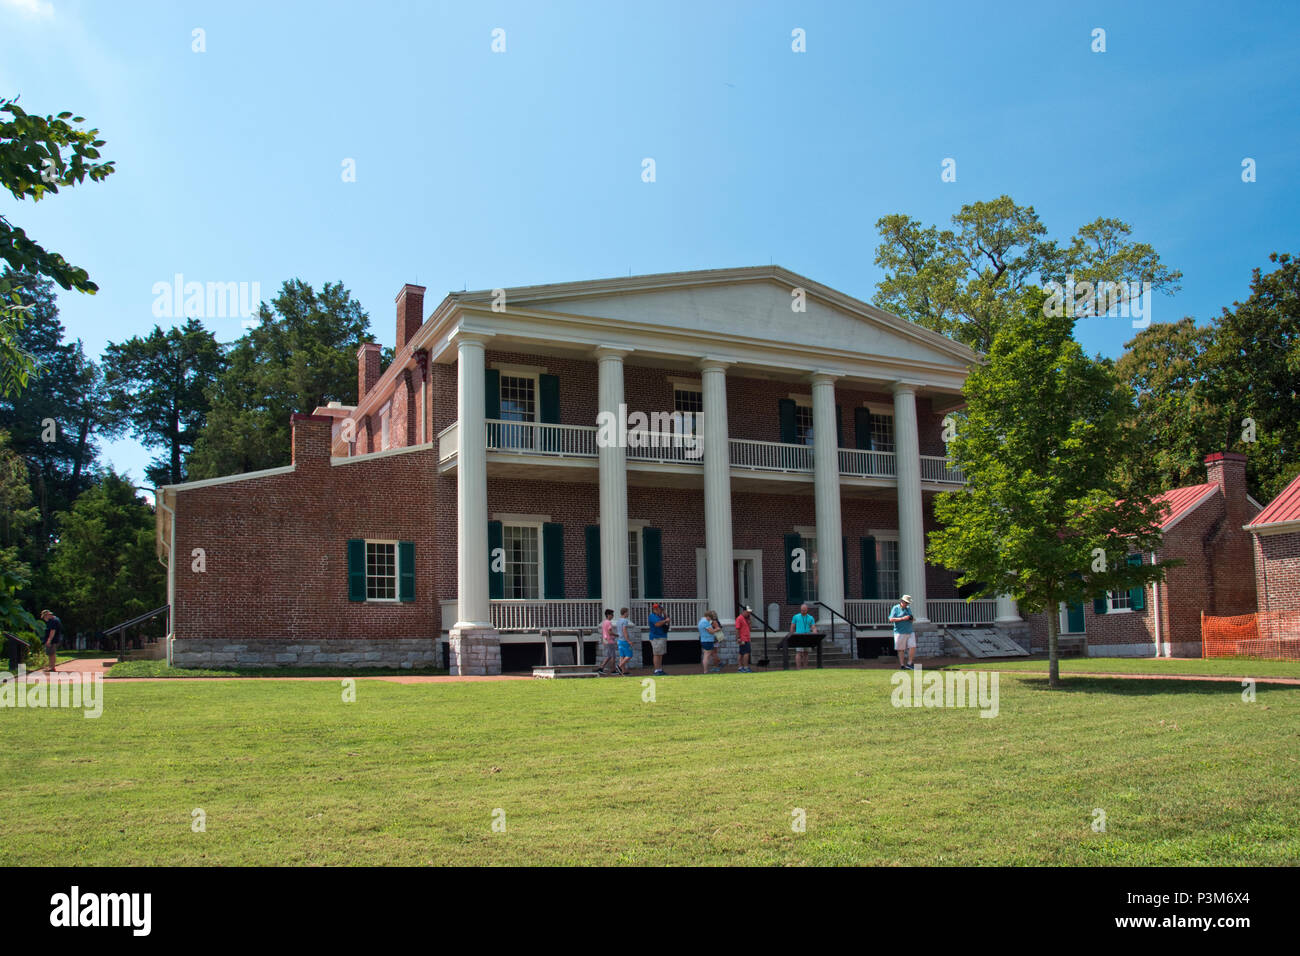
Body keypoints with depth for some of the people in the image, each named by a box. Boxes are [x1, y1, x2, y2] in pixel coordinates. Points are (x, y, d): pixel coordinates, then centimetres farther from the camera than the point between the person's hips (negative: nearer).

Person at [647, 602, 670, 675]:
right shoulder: (652, 616, -10)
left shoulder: (660, 617, 18)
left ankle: (660, 670, 15)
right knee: (657, 655, -9)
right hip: (656, 638, -9)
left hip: (662, 637, 9)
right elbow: (657, 624, -25)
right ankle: (656, 671, -9)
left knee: (660, 655, 11)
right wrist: (665, 621, -14)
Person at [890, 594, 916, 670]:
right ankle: (902, 665, 7)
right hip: (900, 633, -5)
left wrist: (912, 618, 0)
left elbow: (913, 618, 25)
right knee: (901, 649, 0)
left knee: (913, 647, -6)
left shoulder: (908, 608, 16)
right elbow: (891, 619, -11)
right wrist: (902, 618, -18)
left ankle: (909, 663, 5)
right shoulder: (895, 608, -2)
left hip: (910, 632, 5)